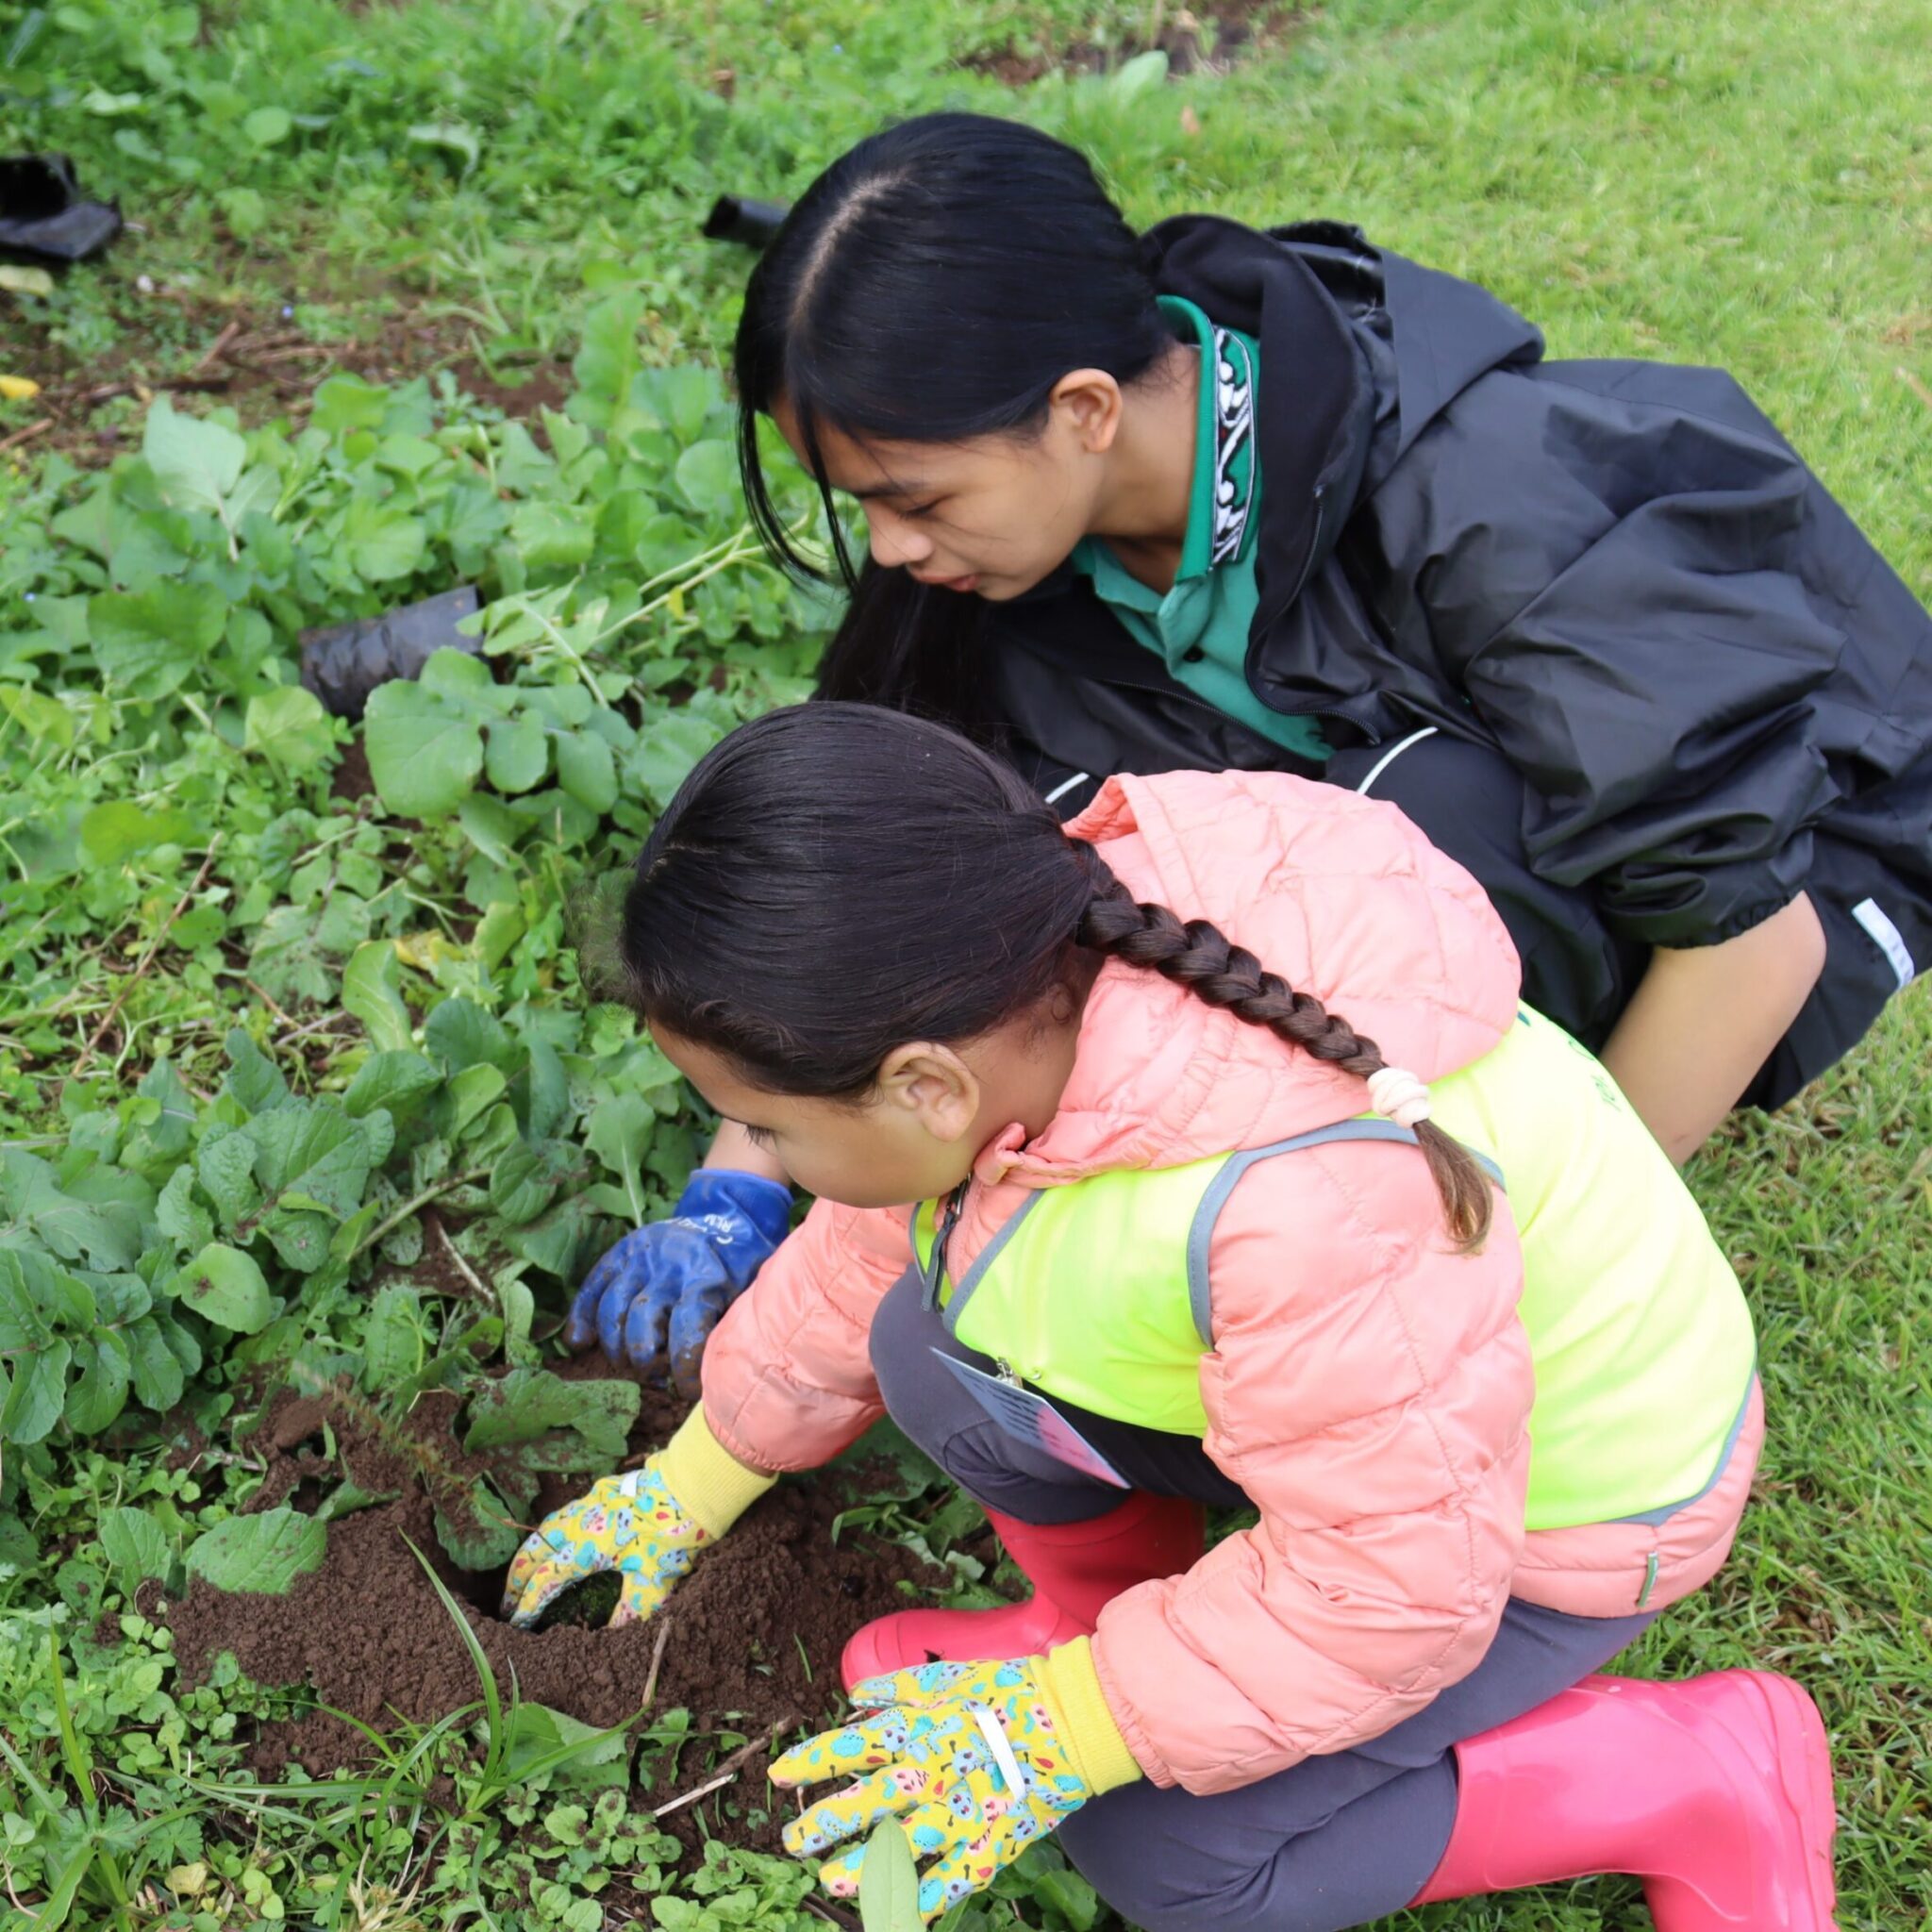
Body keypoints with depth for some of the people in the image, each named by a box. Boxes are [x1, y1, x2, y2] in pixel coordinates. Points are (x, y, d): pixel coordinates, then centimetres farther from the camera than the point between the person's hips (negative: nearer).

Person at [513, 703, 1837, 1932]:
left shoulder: (1302, 1207, -44)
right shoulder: (1017, 989, -19)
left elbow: (1397, 1585, -30)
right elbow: (867, 1251, 2)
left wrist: (1070, 1729, -24)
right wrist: (698, 1483, 14)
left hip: (1555, 1505, -6)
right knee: (933, 1344, -13)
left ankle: (1704, 1778, 1)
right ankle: (1100, 1619, 16)